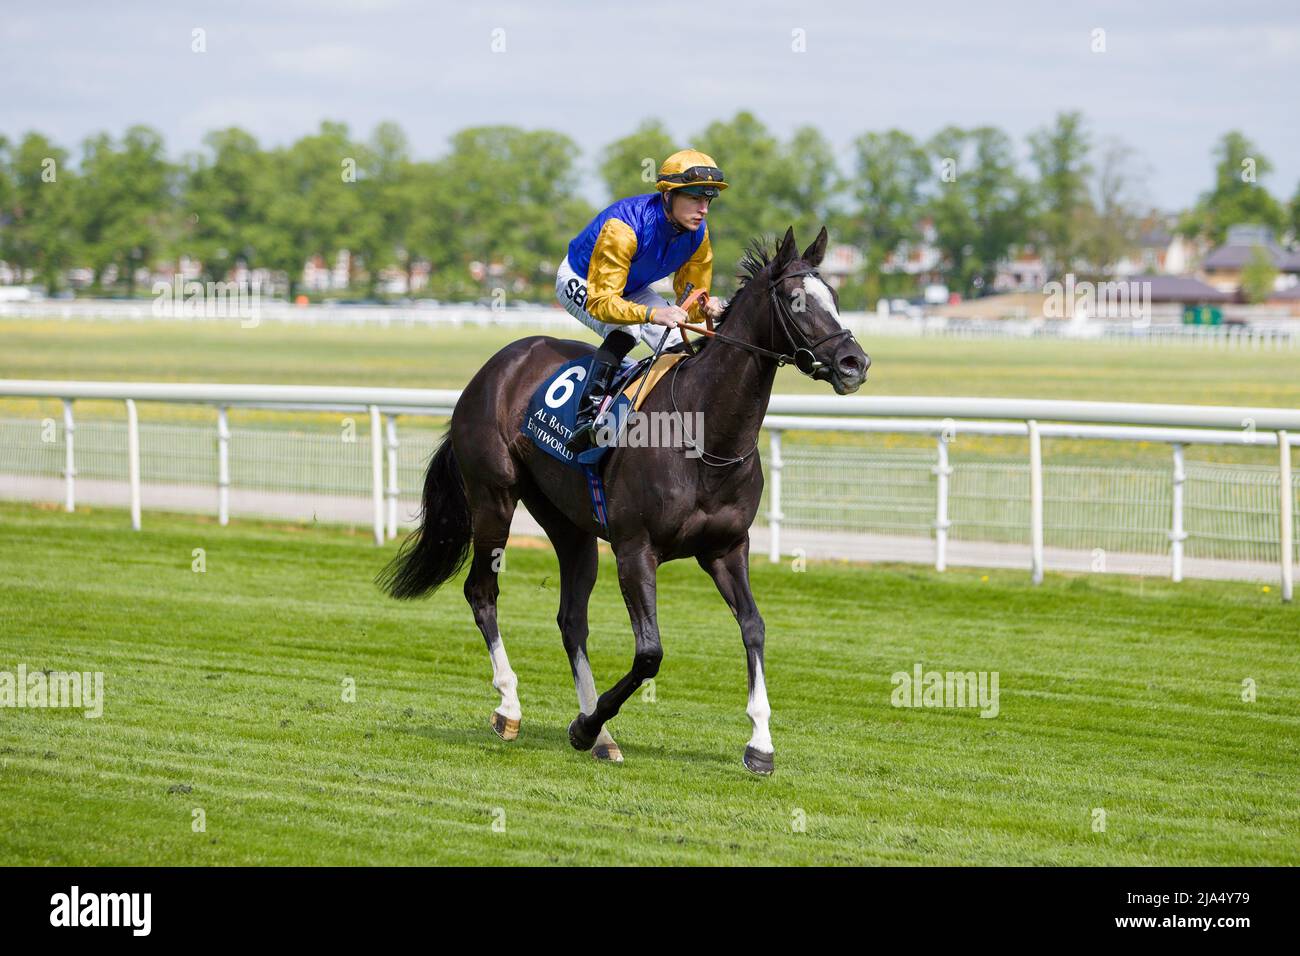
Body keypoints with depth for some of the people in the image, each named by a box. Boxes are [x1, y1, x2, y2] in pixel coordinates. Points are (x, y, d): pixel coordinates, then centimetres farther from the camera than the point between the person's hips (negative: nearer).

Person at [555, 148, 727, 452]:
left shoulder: (697, 235, -18)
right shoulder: (624, 226, -39)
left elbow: (690, 301, -7)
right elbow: (600, 301, -41)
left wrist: (704, 307, -32)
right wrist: (652, 314, -56)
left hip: (631, 289, 7)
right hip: (580, 282, -7)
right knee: (626, 329, -33)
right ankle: (588, 414, -38)